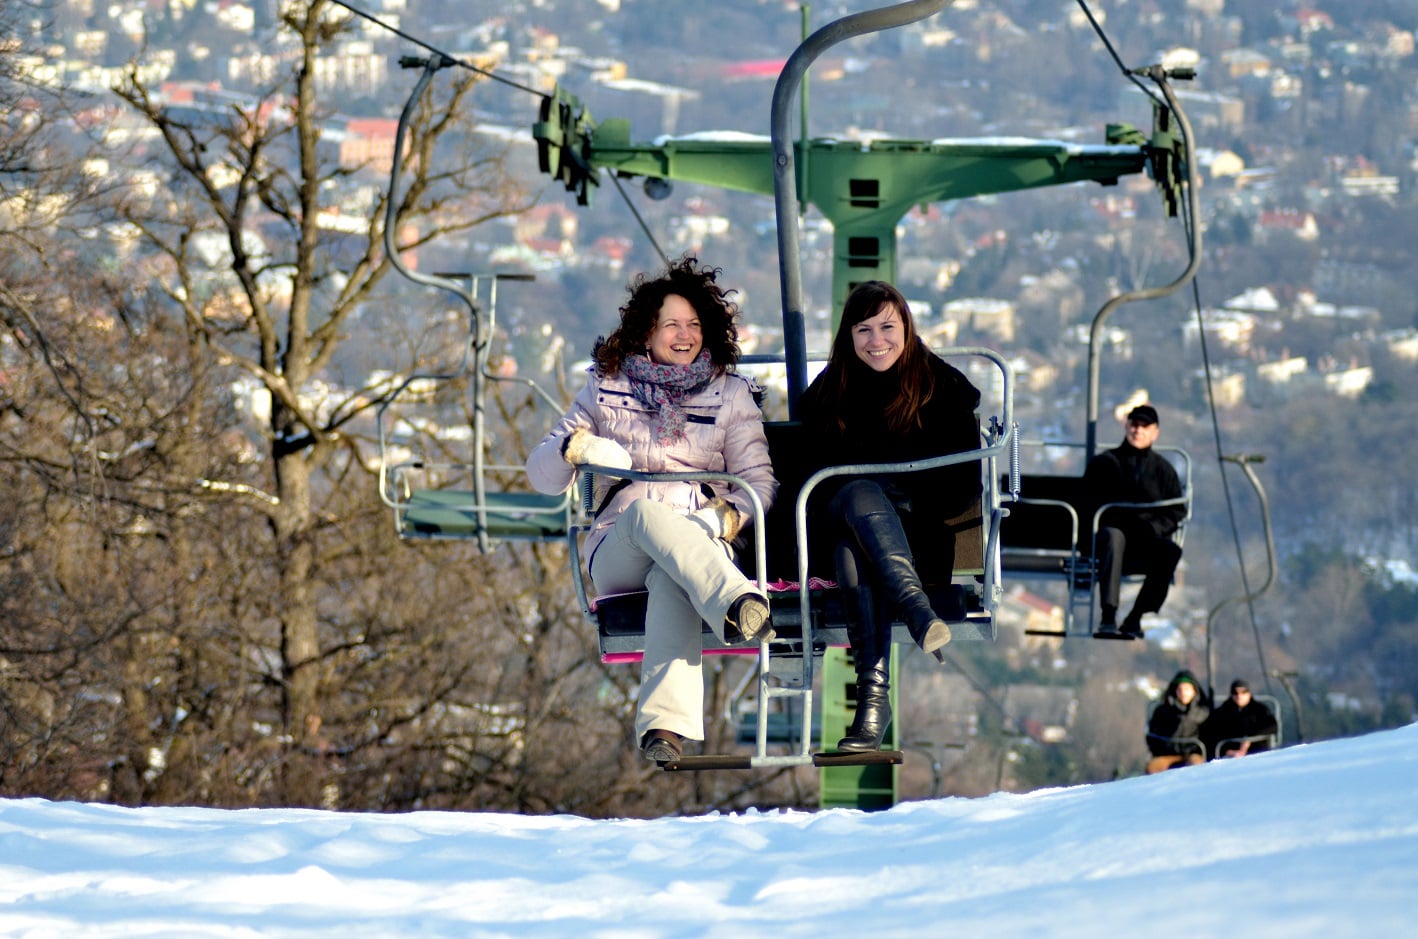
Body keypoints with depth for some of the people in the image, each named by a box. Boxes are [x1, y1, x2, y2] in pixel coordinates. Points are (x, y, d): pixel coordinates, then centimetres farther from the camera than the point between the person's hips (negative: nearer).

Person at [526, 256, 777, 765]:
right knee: (646, 512, -40)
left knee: (670, 579, -41)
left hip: (702, 541, 0)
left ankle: (665, 724, -64)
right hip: (617, 548, 0)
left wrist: (732, 513, -16)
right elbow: (541, 473, 16)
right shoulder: (607, 388, 19)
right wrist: (574, 448, -9)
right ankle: (737, 603, -70)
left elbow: (759, 478, 9)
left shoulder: (730, 394, 18)